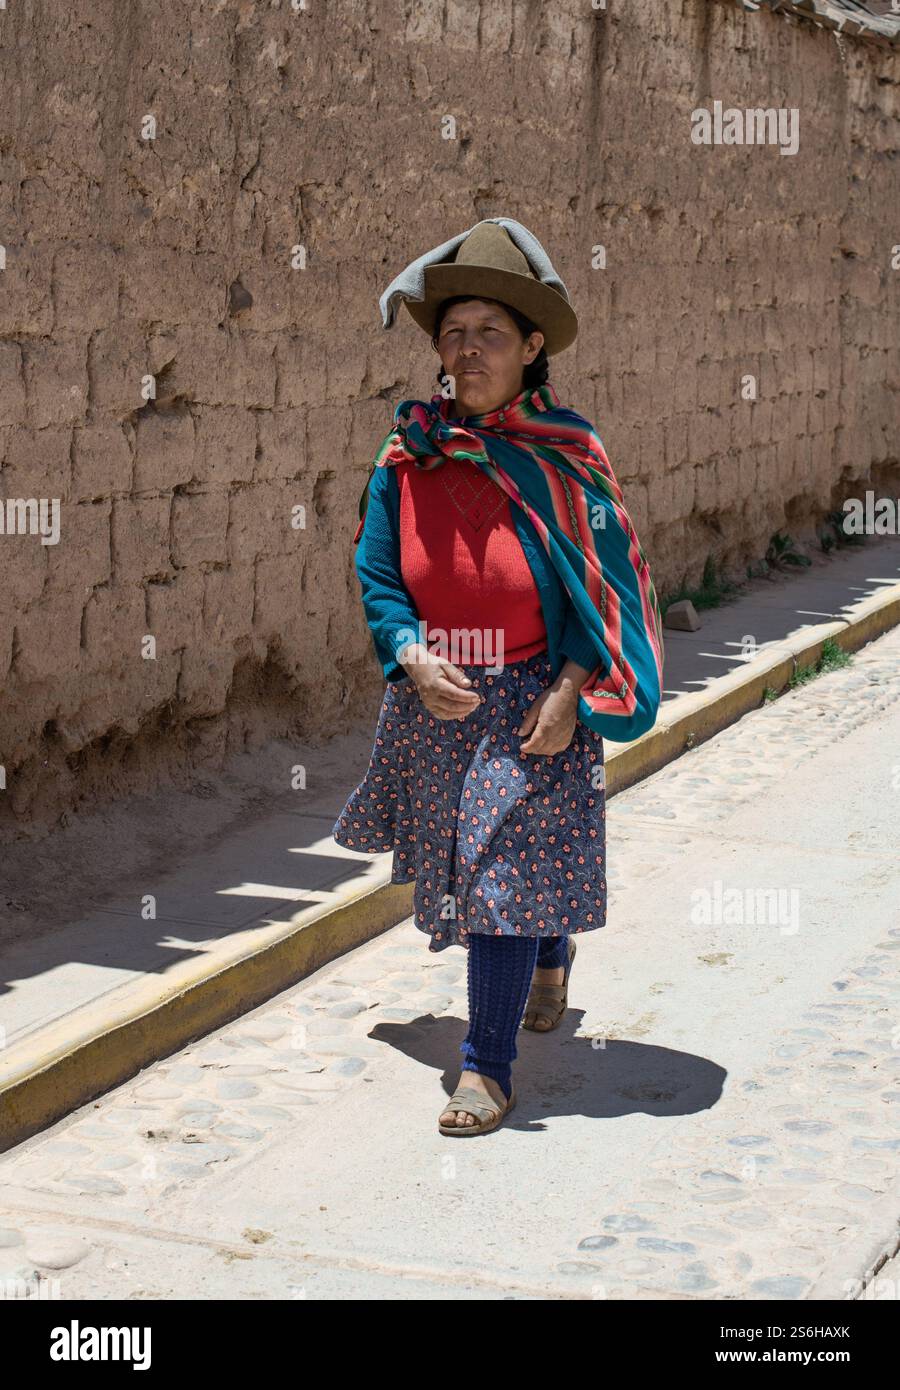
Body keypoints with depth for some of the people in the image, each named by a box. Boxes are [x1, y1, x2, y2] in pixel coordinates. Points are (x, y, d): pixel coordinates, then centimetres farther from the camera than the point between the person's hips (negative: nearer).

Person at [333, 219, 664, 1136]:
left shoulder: (563, 456, -8)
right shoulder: (407, 456, -1)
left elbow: (604, 580, -6)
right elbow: (377, 576, 2)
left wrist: (569, 690, -16)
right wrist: (415, 657, -17)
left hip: (536, 701, -4)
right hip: (434, 703, 4)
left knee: (509, 870, -7)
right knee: (463, 860, 17)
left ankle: (487, 1069, 2)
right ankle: (551, 958, 49)